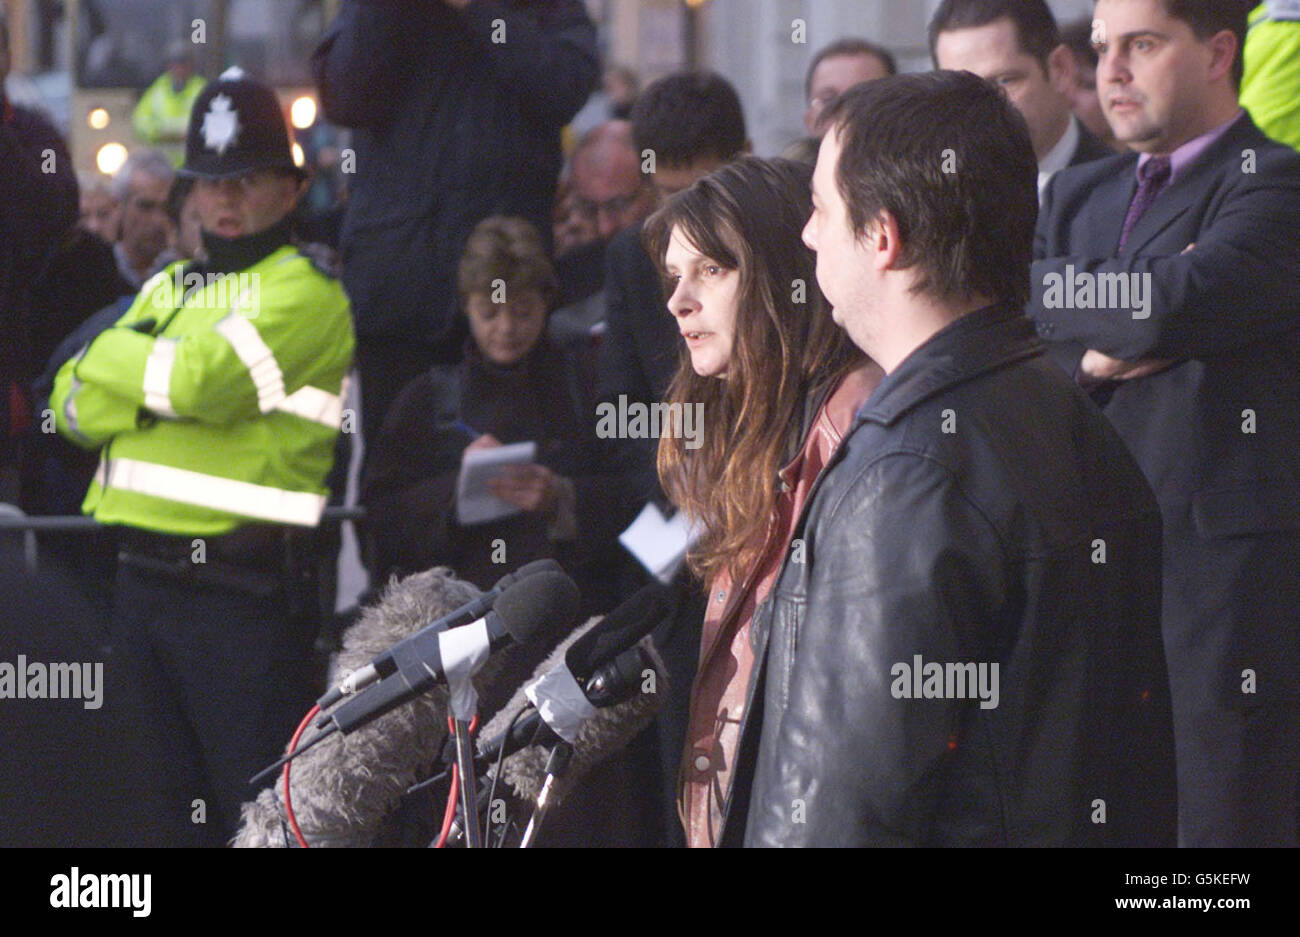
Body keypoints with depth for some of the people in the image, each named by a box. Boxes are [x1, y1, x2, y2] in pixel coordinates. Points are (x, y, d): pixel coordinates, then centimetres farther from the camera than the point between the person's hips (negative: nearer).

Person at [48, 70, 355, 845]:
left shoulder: (307, 289, -4)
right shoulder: (168, 288, 20)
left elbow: (206, 376, -19)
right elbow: (75, 405, 9)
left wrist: (121, 360, -1)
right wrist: (167, 386, -9)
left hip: (243, 585, -7)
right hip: (140, 572, 8)